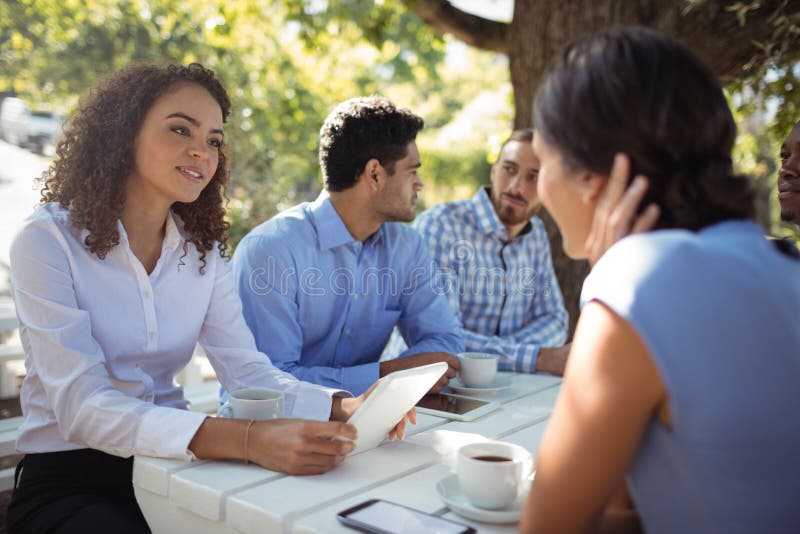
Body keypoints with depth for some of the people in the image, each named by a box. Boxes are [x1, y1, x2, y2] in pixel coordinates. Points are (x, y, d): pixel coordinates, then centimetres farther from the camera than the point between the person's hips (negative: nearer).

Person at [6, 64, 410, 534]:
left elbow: (247, 369, -4)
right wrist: (246, 439, -38)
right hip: (68, 480, -4)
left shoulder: (203, 250, 4)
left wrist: (343, 406, -24)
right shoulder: (47, 242, -14)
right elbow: (83, 407, -24)